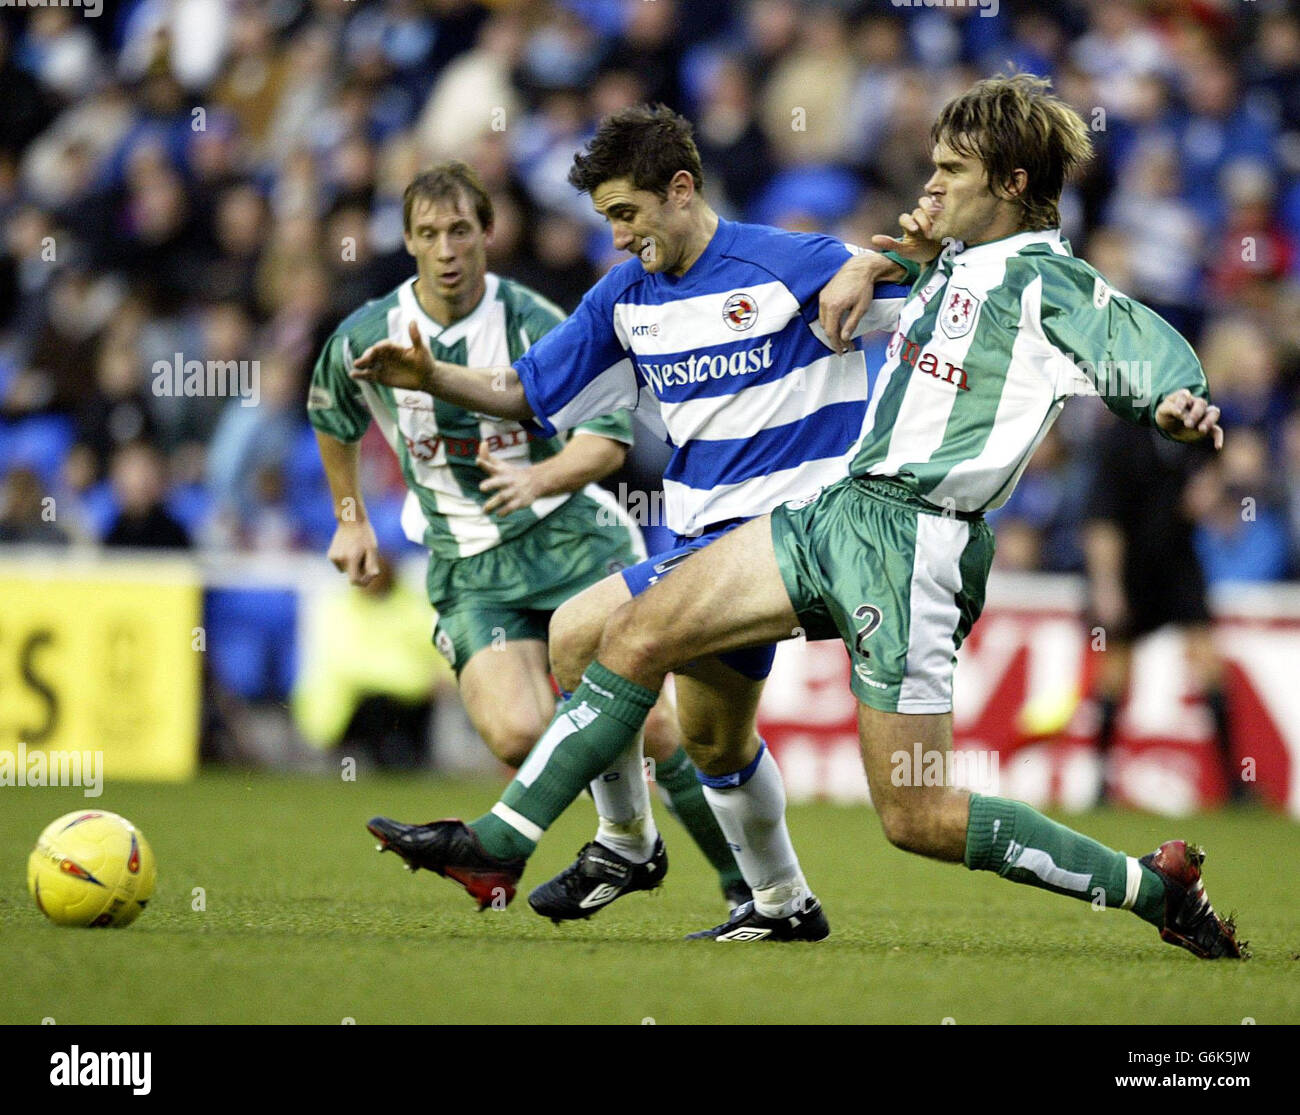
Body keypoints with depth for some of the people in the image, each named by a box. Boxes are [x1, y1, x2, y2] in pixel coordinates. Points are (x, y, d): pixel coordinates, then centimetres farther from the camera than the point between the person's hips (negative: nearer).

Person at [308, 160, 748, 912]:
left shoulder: (533, 324, -11)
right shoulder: (364, 339, 0)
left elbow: (608, 439, -14)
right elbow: (333, 420, 22)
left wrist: (539, 478, -32)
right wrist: (351, 521, 27)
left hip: (571, 540, -2)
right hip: (468, 569, 2)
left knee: (643, 721, -13)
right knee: (517, 734, -20)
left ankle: (746, 874, 6)